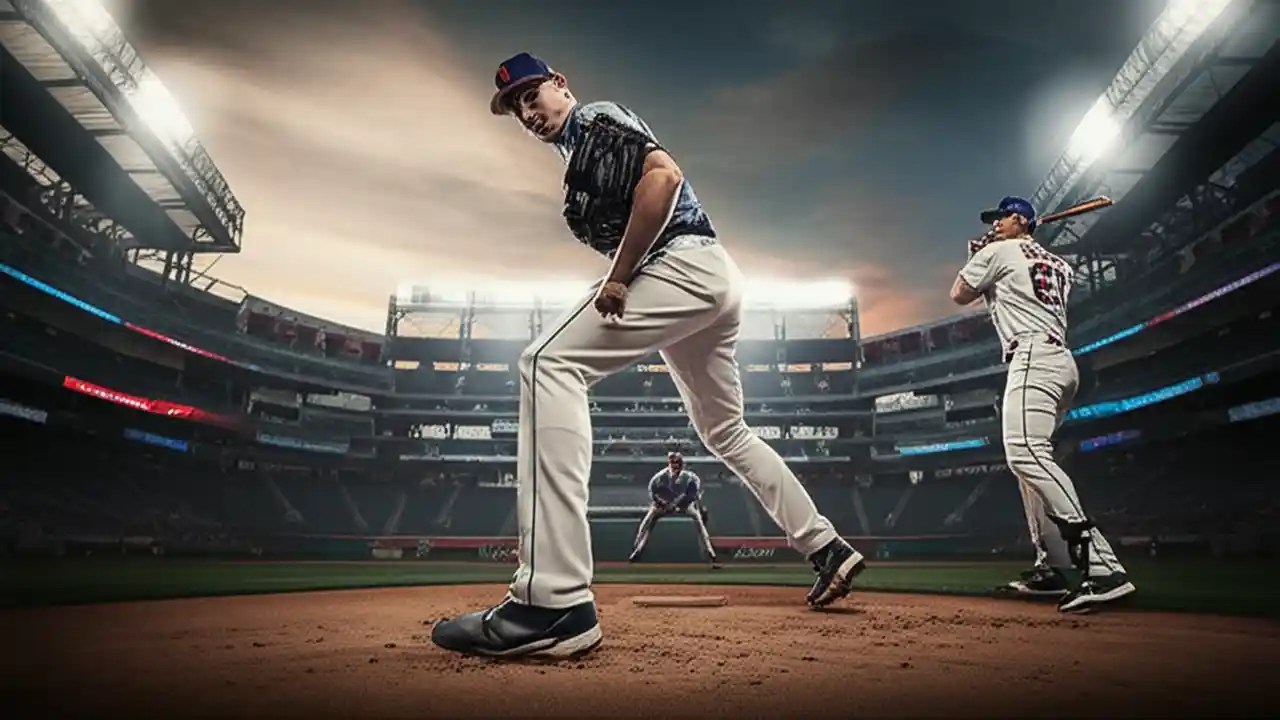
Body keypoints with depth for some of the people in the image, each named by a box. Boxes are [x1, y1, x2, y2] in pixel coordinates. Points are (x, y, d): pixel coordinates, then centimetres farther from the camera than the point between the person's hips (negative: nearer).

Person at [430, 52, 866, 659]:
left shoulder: (595, 120, 1)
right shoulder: (579, 155, 29)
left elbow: (663, 175, -18)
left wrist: (617, 278, -18)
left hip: (685, 263, -11)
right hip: (714, 285, 11)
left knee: (549, 362, -22)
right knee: (724, 431, 21)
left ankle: (553, 602, -33)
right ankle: (827, 548, 28)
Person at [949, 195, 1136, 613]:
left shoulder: (998, 251, 6)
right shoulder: (1057, 265, 26)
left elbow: (959, 296, 13)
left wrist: (975, 259, 29)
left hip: (1032, 355, -10)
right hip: (1062, 359, 10)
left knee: (1025, 453, -26)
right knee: (1029, 457, 16)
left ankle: (1102, 566, -39)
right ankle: (1051, 567, 14)